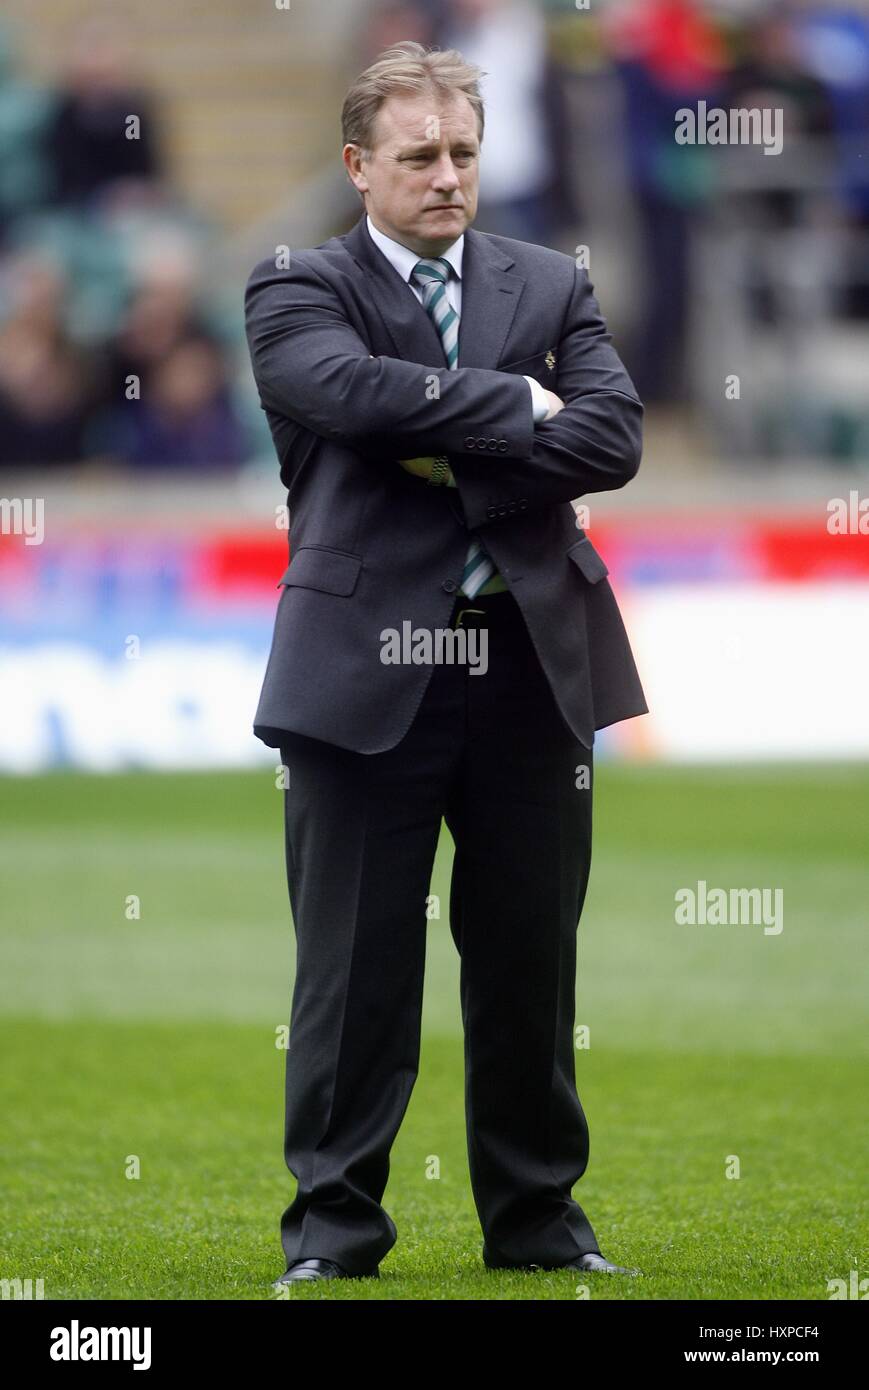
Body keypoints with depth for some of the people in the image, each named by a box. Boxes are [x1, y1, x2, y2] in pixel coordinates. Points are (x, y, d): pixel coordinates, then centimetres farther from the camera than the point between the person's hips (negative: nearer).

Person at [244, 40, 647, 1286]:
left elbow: (614, 437, -3)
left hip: (532, 668, 3)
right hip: (367, 670, -3)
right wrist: (518, 405, -9)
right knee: (355, 965, 1)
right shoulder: (298, 293, 3)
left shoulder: (552, 288, 12)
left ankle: (537, 1220, 19)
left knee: (530, 960, 9)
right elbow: (355, 391, -18)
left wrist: (450, 459, -10)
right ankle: (334, 1231, 8)